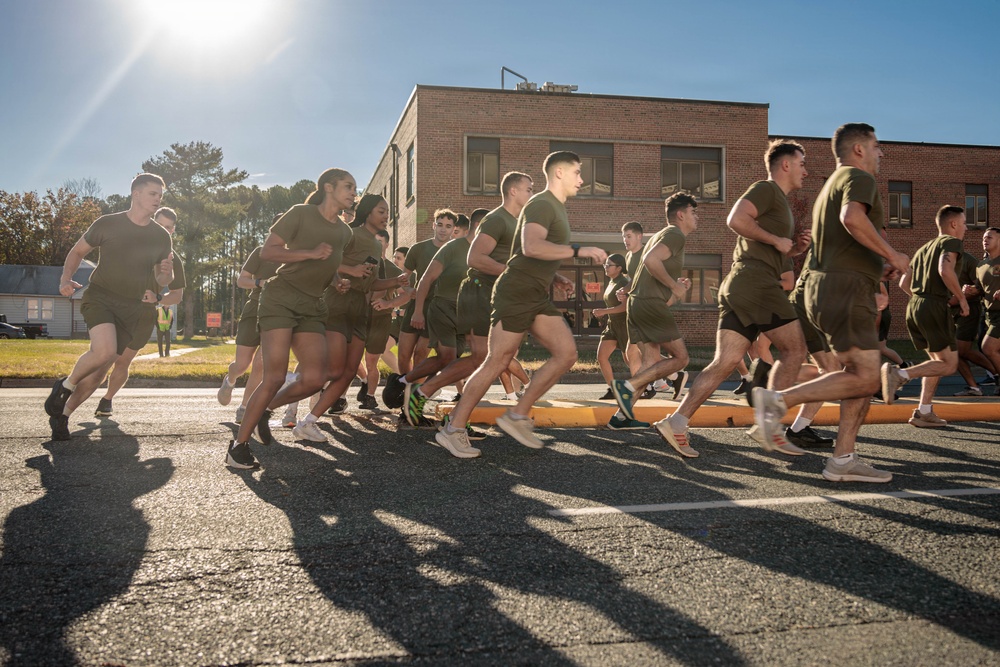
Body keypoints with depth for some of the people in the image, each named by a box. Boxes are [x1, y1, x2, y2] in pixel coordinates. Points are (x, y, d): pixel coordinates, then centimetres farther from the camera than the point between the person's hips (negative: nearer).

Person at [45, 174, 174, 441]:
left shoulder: (161, 237, 4)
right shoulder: (107, 224, -4)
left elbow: (161, 281, 12)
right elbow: (77, 252, 9)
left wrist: (166, 274, -12)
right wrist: (65, 279, -9)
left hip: (130, 308, 4)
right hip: (99, 296, -4)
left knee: (101, 369, 4)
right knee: (104, 349, -29)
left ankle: (62, 415, 23)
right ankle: (66, 385, 0)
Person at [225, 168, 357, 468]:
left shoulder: (344, 233, 17)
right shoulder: (300, 213, -2)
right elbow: (267, 251, -8)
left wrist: (337, 280, 11)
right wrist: (310, 253, -17)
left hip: (312, 307, 6)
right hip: (281, 297, -6)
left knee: (314, 379, -9)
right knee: (275, 377, -15)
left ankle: (264, 410, 17)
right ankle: (239, 443, -3)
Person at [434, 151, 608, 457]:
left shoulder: (558, 208, 20)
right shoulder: (540, 205, -12)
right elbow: (531, 247, -31)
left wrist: (557, 279, 22)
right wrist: (578, 250, -29)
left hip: (538, 298, 9)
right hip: (516, 293, -9)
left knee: (566, 353, -2)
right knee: (497, 361, -7)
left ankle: (517, 416, 5)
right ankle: (453, 429, 3)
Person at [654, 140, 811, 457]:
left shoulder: (779, 202, 30)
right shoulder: (765, 189, 0)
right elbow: (736, 219, -19)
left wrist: (794, 249, 17)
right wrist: (777, 240, -11)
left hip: (738, 287, 9)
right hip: (755, 282, -9)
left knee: (725, 362, 0)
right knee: (794, 350, -1)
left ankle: (677, 421, -8)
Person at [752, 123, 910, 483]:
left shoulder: (832, 185, 27)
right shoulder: (858, 177, -4)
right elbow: (852, 217, -28)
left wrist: (877, 269, 24)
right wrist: (892, 255, -18)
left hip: (827, 285, 10)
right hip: (845, 289, -10)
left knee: (864, 375, 8)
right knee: (863, 378, -13)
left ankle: (843, 460, 5)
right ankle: (778, 400, -14)